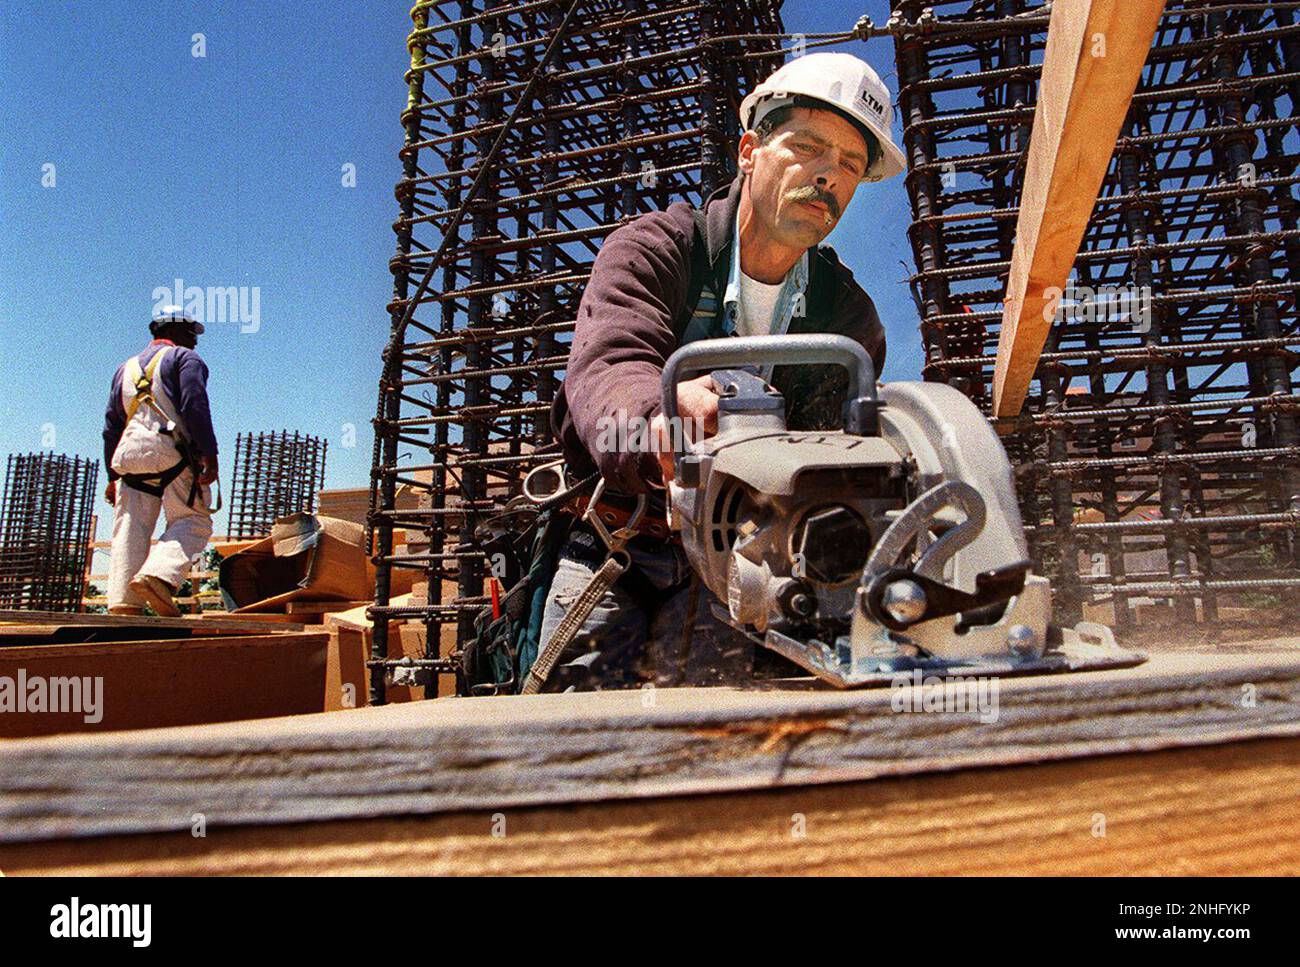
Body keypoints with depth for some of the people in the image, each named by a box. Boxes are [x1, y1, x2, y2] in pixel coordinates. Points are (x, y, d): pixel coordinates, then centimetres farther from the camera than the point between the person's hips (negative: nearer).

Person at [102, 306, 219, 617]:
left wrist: (113, 476, 25)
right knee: (192, 521, -7)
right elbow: (195, 407, -8)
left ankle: (122, 603, -6)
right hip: (172, 451, -6)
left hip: (129, 455, 6)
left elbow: (111, 425, 26)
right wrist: (210, 454, -12)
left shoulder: (126, 368, 30)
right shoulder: (185, 358, 9)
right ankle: (159, 575, -29)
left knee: (129, 531, 1)